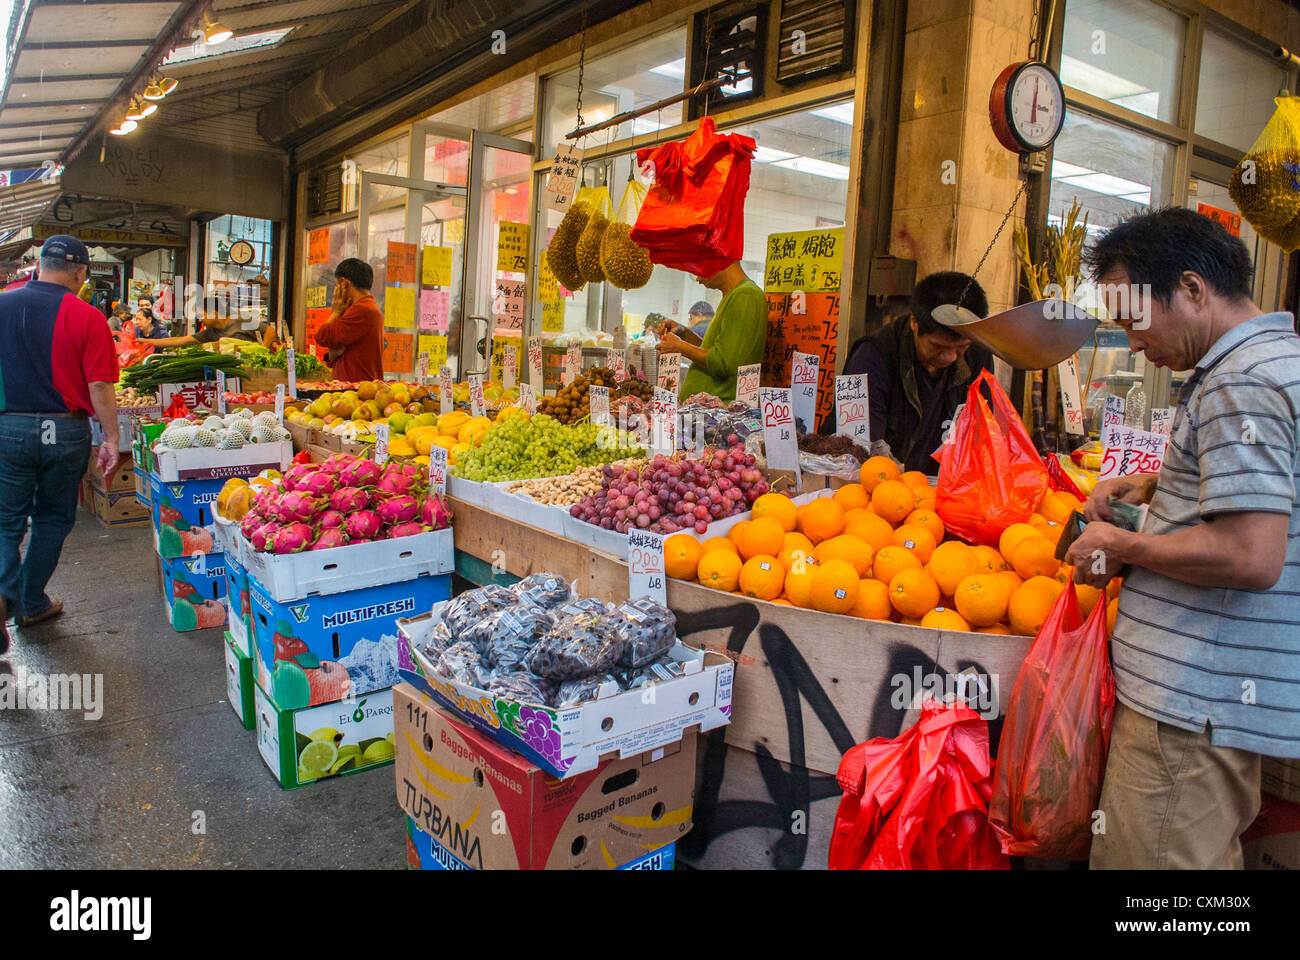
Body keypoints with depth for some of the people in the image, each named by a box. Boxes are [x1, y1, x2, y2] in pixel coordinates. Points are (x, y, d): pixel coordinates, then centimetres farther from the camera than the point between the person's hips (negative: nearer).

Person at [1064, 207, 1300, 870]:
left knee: (1149, 878, -2)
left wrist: (1122, 548, -13)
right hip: (1232, 690, 11)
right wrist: (1150, 487, 16)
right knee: (1213, 851, 23)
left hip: (1192, 700, -11)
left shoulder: (1239, 385, -19)